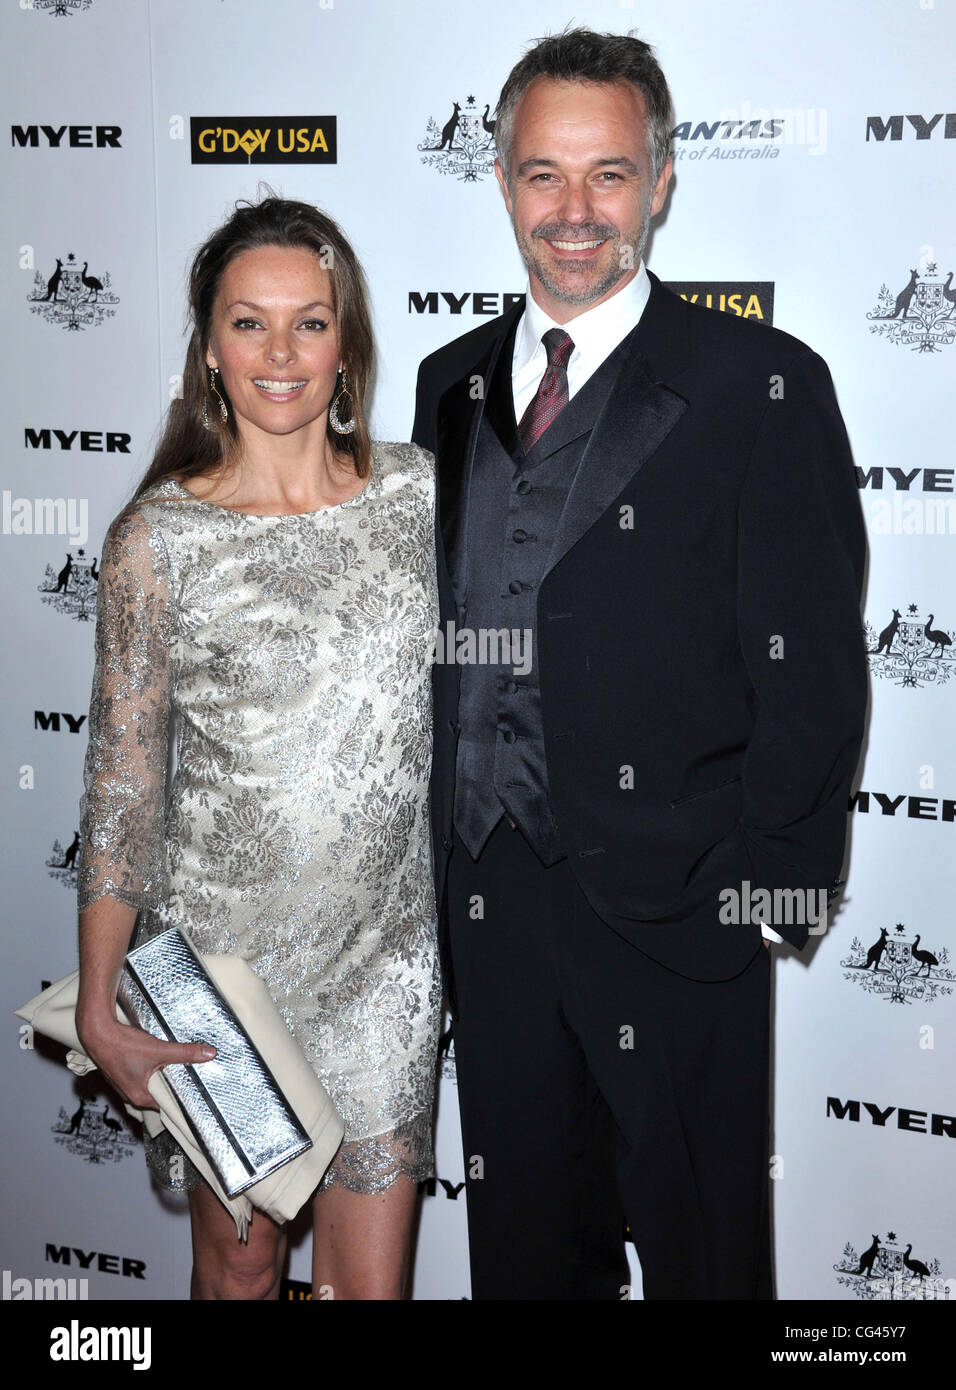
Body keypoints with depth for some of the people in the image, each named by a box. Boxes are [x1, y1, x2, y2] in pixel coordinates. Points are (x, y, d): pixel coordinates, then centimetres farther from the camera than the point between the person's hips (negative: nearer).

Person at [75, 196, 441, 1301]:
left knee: (370, 1276, 11)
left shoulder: (416, 490, -2)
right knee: (239, 1256, 18)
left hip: (388, 949, 2)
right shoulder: (158, 539, -10)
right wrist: (98, 1008, -7)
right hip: (224, 948, -2)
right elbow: (122, 783, -7)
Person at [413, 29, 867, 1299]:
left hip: (671, 905, -4)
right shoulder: (451, 383, 9)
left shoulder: (762, 387, -7)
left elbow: (812, 665, -8)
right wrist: (436, 837, 8)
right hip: (483, 890, 5)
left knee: (700, 1242, 13)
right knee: (521, 1232, 21)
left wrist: (772, 883, -12)